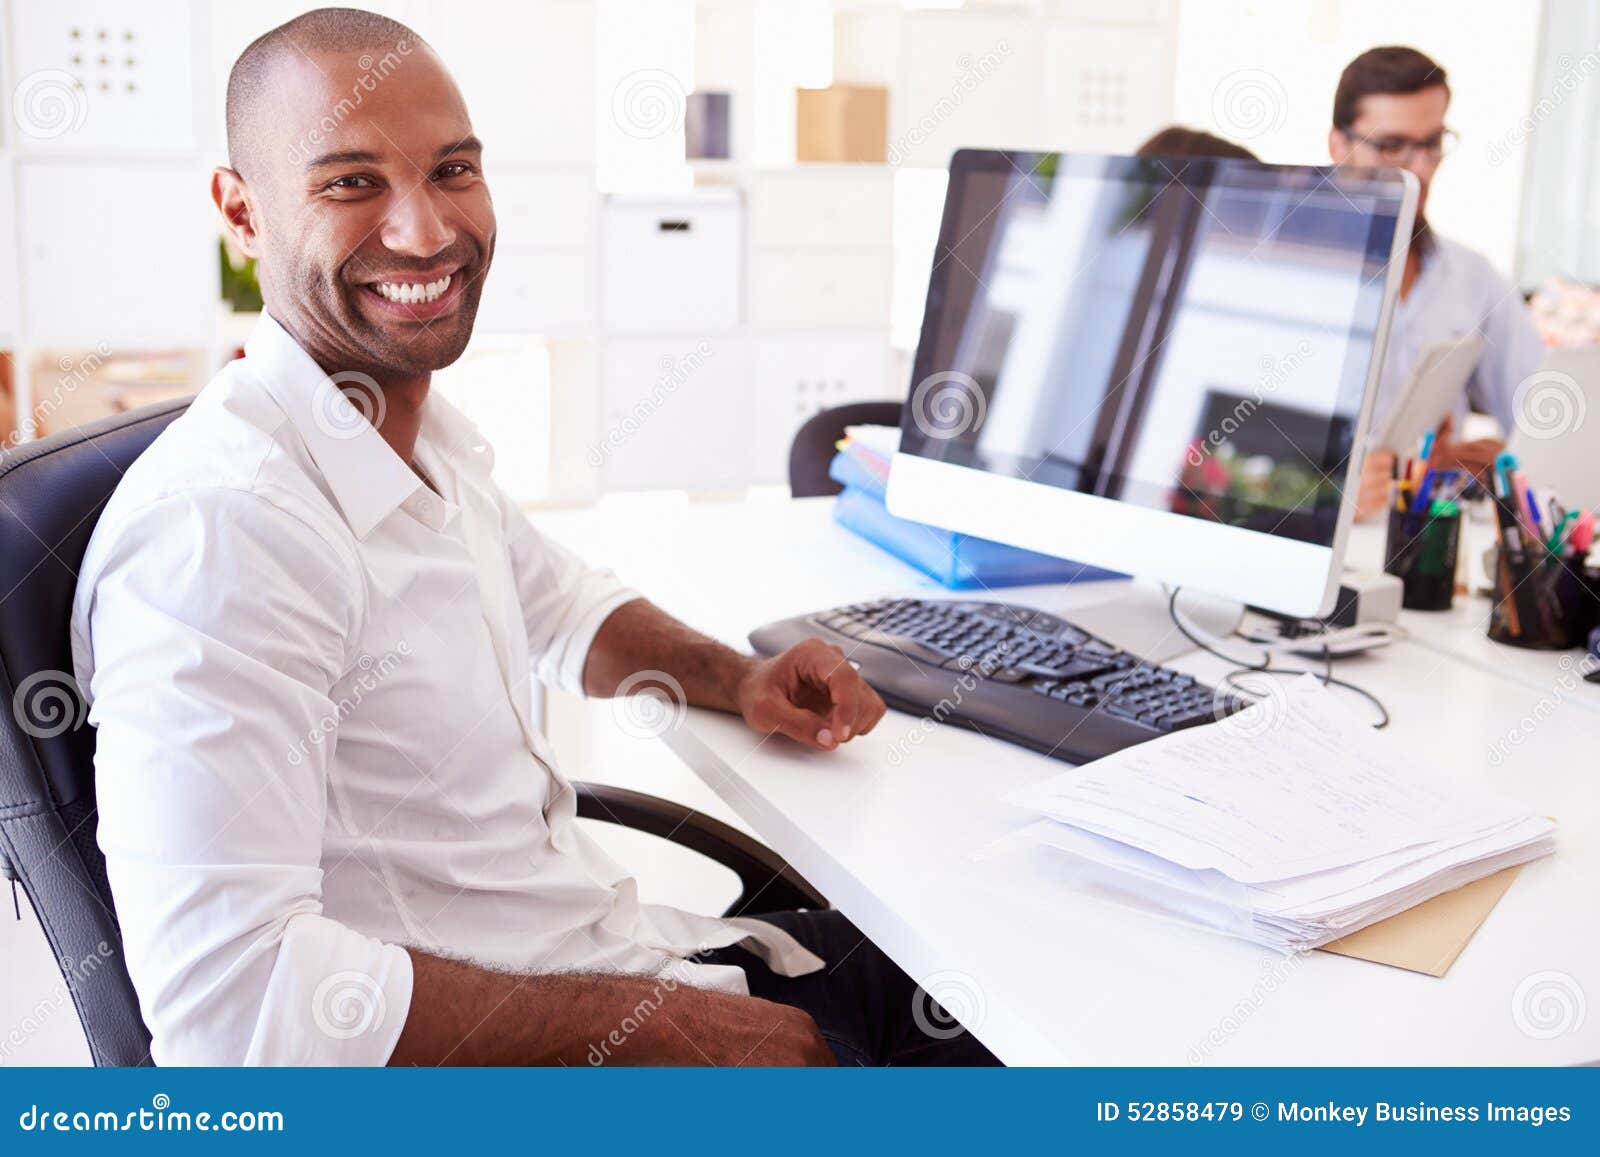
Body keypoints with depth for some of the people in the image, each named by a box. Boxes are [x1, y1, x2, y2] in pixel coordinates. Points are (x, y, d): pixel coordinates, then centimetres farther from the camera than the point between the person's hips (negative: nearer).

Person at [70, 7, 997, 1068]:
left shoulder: (435, 437, 5)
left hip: (627, 953, 9)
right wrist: (646, 1021, -22)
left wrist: (739, 679, 5)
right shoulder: (213, 533, -25)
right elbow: (230, 1002, -29)